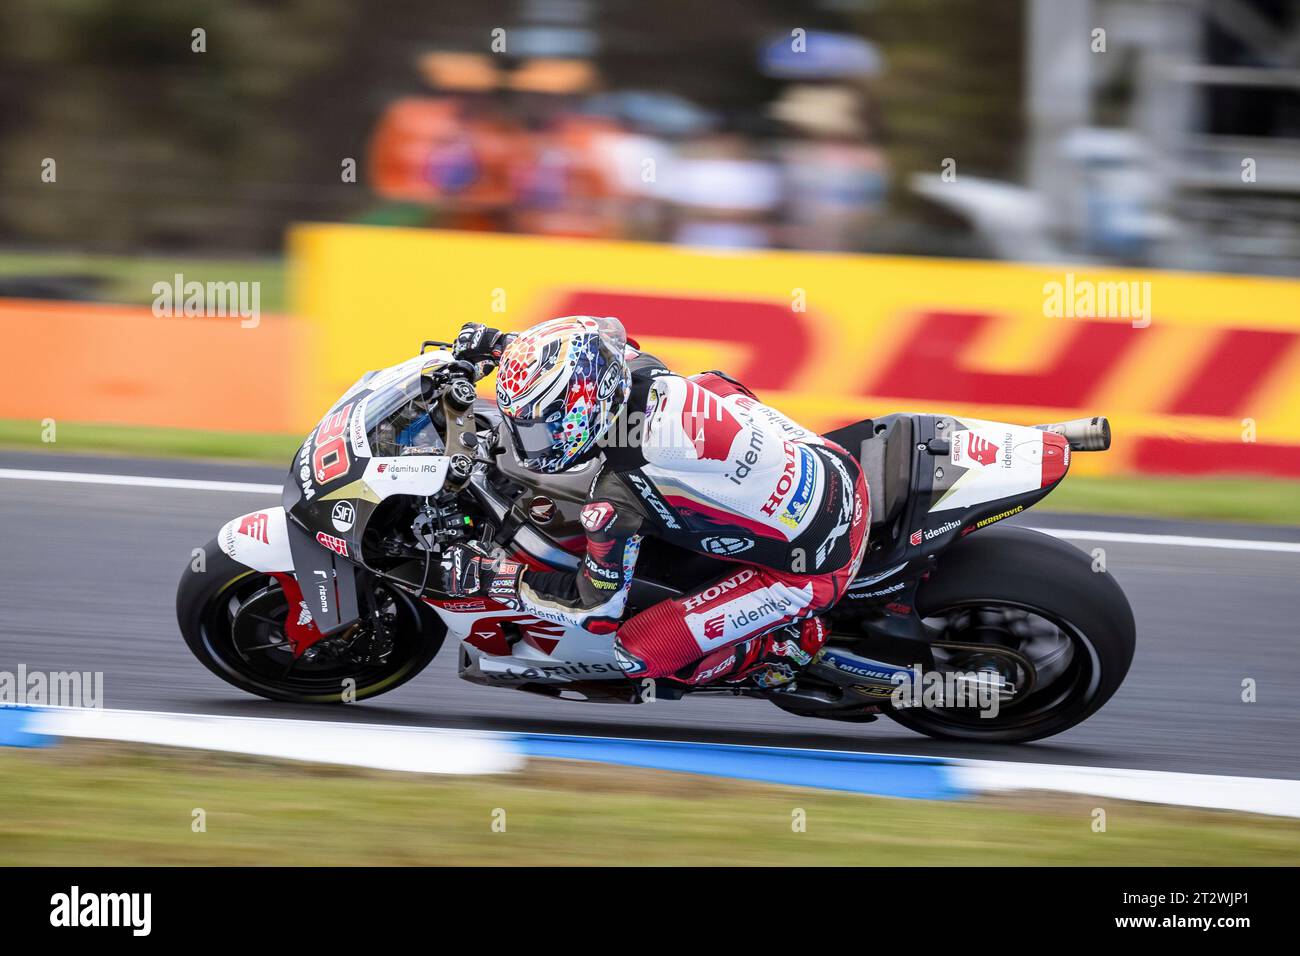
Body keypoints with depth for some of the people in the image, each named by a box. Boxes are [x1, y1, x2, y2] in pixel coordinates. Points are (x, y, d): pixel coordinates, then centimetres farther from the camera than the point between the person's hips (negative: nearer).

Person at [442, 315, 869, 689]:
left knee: (638, 652, -4)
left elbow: (598, 609, -11)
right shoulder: (644, 371, -10)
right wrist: (501, 343, 17)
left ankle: (785, 643, 9)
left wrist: (485, 577, -6)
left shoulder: (616, 498, -26)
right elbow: (596, 350, 18)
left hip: (815, 568, -7)